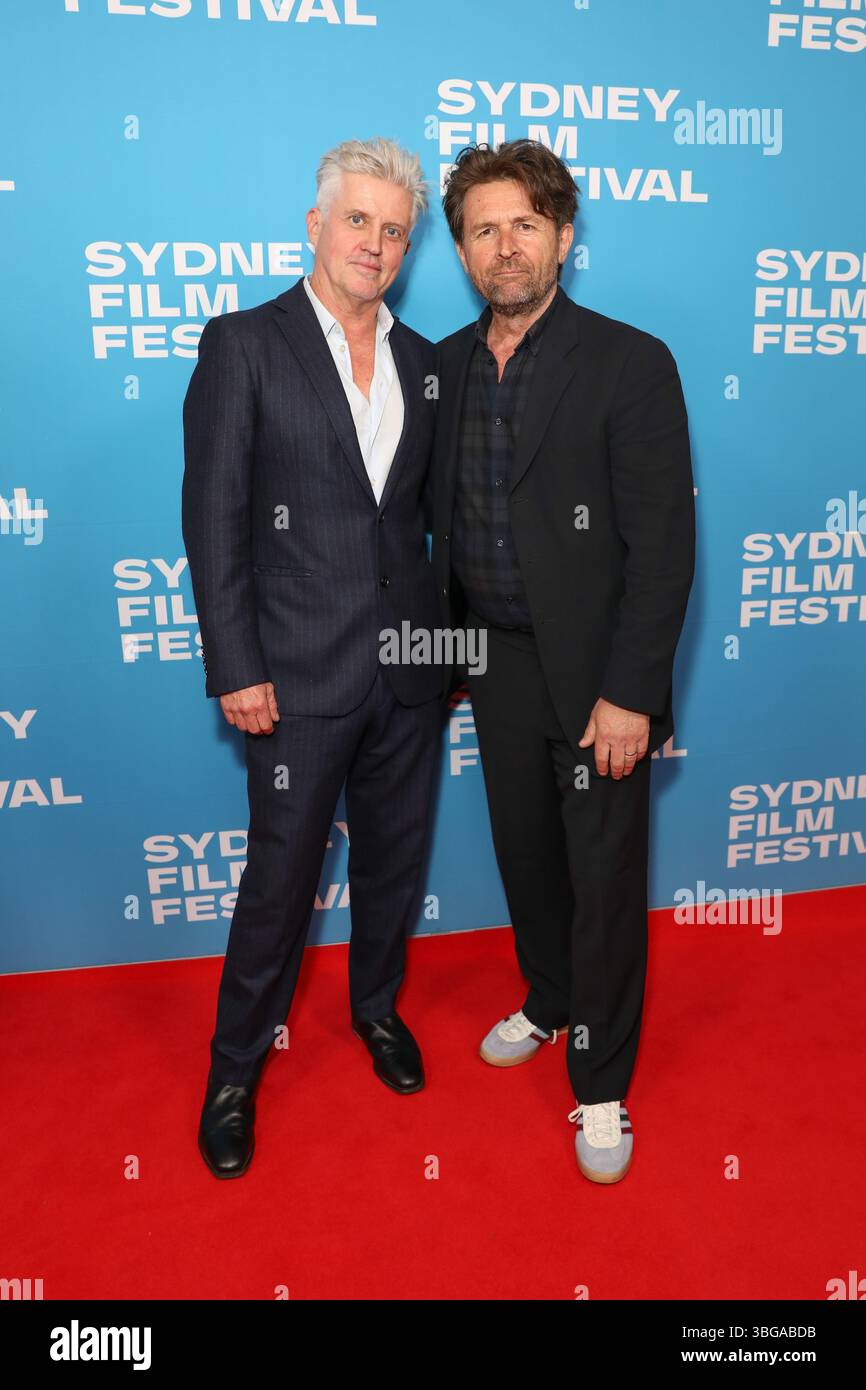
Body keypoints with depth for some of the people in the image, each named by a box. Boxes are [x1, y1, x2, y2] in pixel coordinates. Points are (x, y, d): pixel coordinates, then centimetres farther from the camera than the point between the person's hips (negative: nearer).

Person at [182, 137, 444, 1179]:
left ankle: (377, 1005, 43)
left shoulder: (422, 362, 10)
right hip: (301, 672, -4)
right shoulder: (244, 345, -4)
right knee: (280, 876, 6)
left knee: (393, 857, 17)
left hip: (409, 669, 5)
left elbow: (431, 505, 14)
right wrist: (236, 669, -13)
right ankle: (236, 1066, 28)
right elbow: (214, 518, -8)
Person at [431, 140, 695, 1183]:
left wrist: (628, 693, -18)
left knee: (604, 880, 6)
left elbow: (663, 547, -14)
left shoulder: (630, 364, -10)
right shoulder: (447, 365, 7)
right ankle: (549, 1001, 45)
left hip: (594, 673, -5)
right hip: (496, 664, 5)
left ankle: (600, 1084, 25)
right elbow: (445, 517, 11)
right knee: (524, 852, 19)